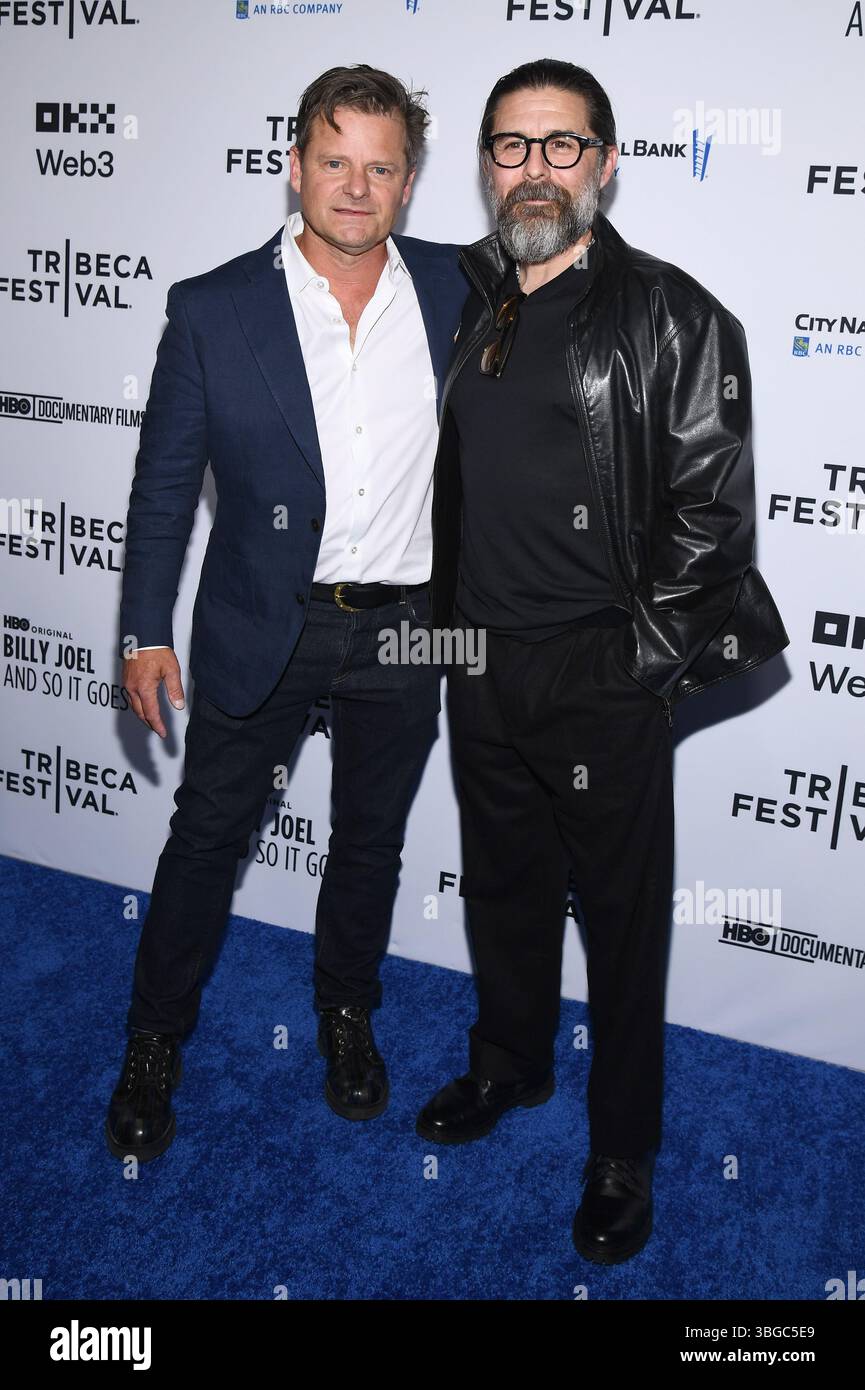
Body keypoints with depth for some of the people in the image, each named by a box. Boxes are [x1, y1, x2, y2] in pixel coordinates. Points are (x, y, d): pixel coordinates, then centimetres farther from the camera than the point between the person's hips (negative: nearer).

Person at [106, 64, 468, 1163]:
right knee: (208, 832, 10)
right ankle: (154, 1041, 32)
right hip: (262, 622, -1)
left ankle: (347, 1011, 42)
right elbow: (165, 481, -2)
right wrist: (145, 631, -2)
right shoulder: (212, 309, -7)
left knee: (370, 836, 17)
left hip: (404, 627, 2)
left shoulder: (458, 290, -2)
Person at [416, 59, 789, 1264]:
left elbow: (712, 503, -10)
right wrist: (446, 620, 8)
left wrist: (647, 651, -11)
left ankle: (623, 1150, 27)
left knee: (621, 914, 8)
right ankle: (509, 1064, 44)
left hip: (604, 678, -5)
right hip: (480, 663, 5)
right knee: (502, 882, 20)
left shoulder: (672, 316, -8)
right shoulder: (464, 307, 9)